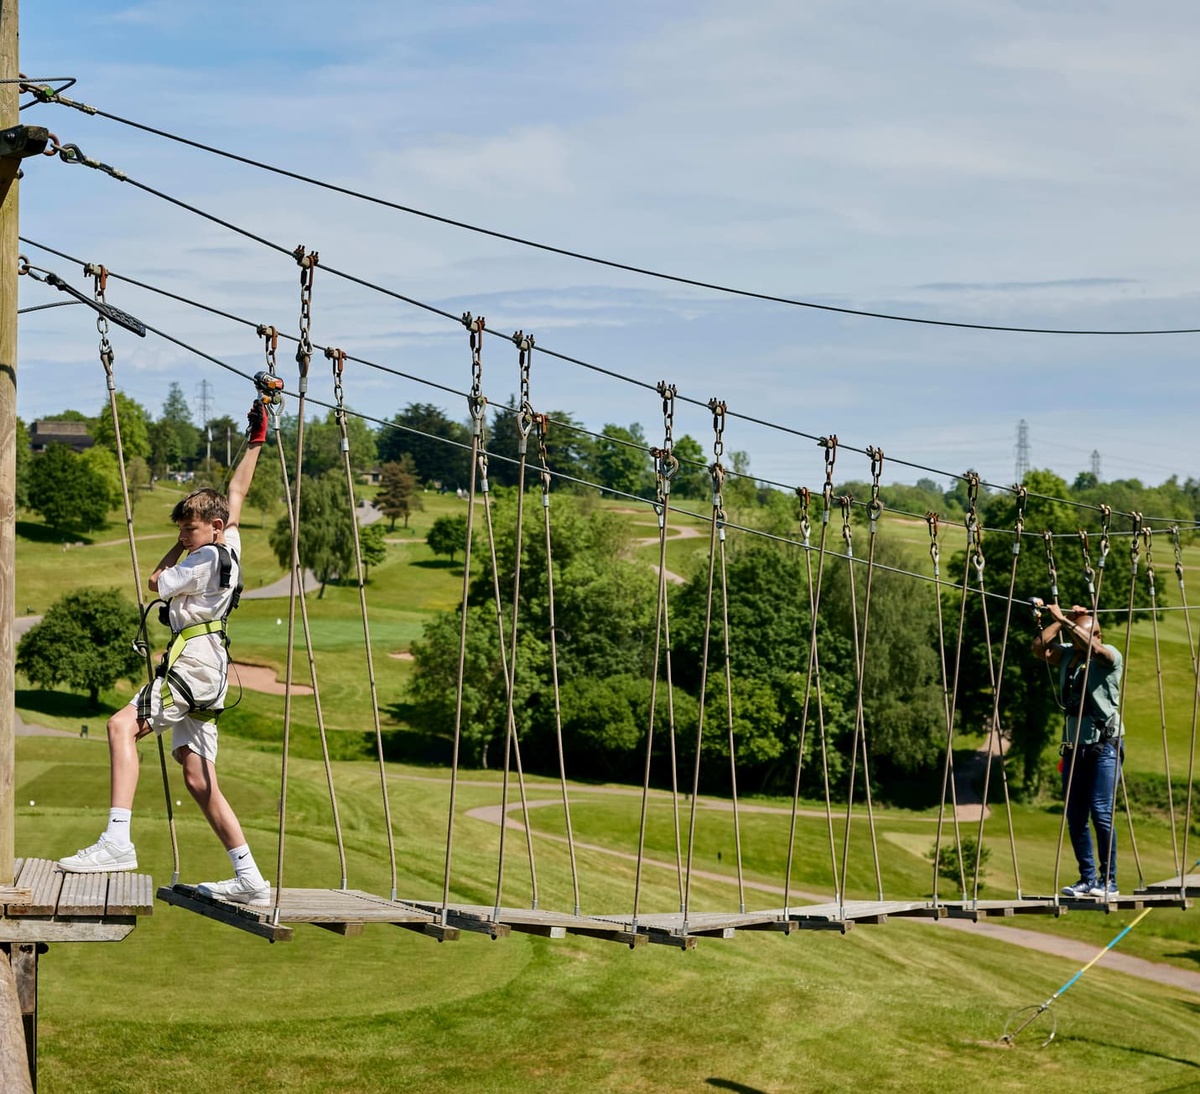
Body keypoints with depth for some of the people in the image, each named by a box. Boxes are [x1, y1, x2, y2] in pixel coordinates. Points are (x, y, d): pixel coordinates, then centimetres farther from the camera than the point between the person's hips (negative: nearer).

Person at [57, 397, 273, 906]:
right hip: (204, 673, 10)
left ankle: (117, 840, -38)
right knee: (197, 778, 6)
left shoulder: (206, 558, -7)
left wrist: (181, 547, 16)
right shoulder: (228, 547, 17)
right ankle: (249, 879, 6)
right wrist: (255, 441, 35)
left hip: (195, 659, -10)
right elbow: (236, 494, 30)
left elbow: (157, 582, 5)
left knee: (122, 725, -24)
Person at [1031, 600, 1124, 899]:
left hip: (1104, 746, -6)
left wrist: (1063, 619, -26)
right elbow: (1039, 647, -3)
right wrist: (1060, 620, -3)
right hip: (1074, 746, 6)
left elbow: (1092, 647, -28)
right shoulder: (1067, 654, 10)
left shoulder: (1110, 656, -7)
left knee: (1101, 813, -12)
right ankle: (1088, 879, 14)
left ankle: (1109, 882, -7)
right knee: (1075, 817, 5)